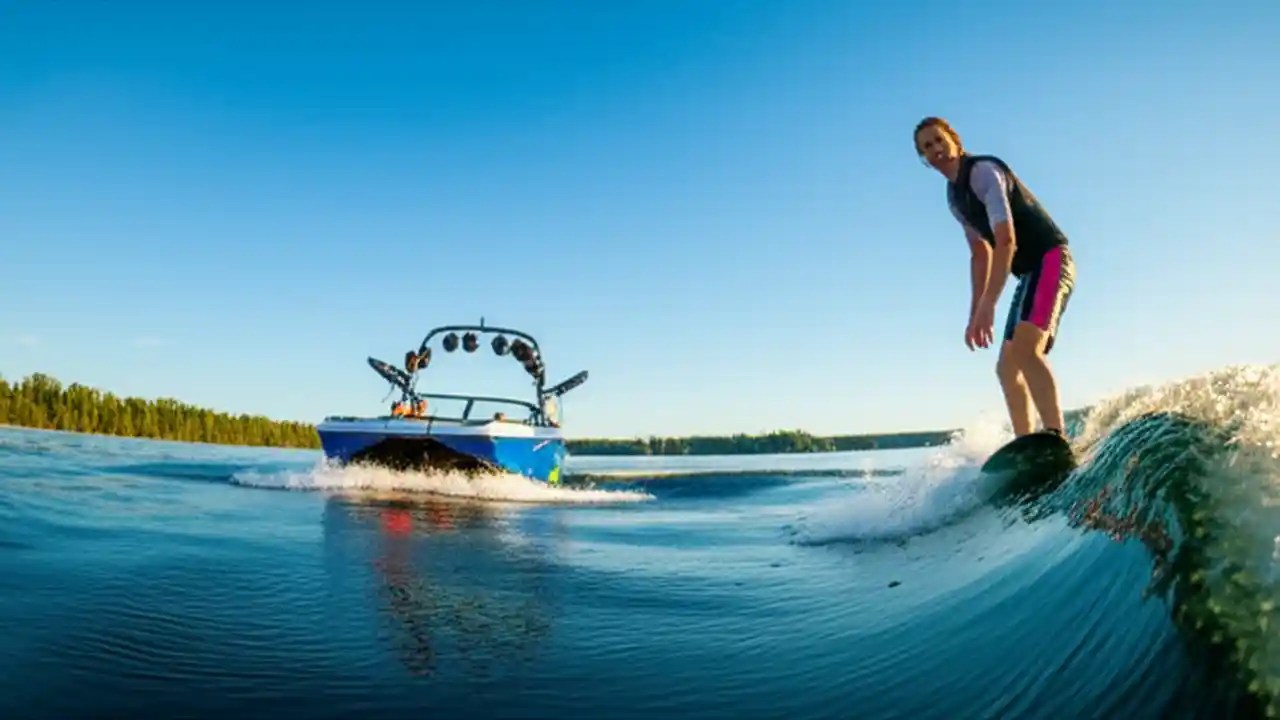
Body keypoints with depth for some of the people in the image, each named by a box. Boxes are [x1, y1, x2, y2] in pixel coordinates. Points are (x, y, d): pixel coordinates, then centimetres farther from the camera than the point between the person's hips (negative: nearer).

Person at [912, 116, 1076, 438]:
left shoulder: (983, 171, -13)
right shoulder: (954, 196, 15)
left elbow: (1006, 240, -24)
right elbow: (981, 254, 21)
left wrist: (988, 305, -31)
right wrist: (975, 314, 14)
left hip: (1050, 260, -10)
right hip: (1030, 272, 10)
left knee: (1024, 351, -29)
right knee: (1007, 367, 8)